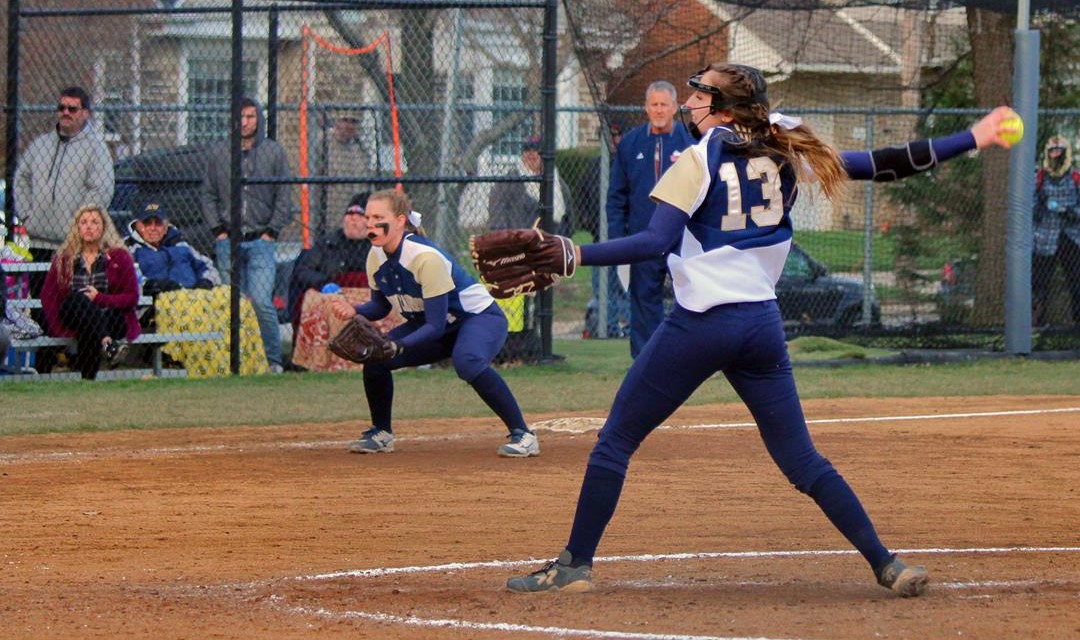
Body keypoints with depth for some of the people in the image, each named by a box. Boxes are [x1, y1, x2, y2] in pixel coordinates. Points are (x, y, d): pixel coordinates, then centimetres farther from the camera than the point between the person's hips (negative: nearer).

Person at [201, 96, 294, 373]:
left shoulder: (274, 153, 5)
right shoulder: (220, 155, 10)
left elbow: (284, 198, 5)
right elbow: (208, 195, 15)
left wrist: (271, 231, -3)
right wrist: (218, 230, 4)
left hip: (261, 240, -3)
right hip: (228, 242, 3)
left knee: (261, 301, -15)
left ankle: (272, 359, -8)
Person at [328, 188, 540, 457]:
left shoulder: (426, 258, -31)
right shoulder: (376, 258, -8)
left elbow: (436, 326, -30)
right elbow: (381, 306, 6)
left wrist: (397, 346, -41)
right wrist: (354, 311, -15)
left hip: (481, 317, -8)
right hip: (431, 324, 8)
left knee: (468, 362, -38)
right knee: (375, 358, -6)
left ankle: (522, 434, -29)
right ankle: (381, 434, 16)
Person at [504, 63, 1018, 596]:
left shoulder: (700, 160, -5)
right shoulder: (785, 153, 8)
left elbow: (656, 242, -15)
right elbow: (883, 166, 6)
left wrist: (576, 255, -17)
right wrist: (971, 140, 12)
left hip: (700, 323, -5)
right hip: (763, 325, 5)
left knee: (614, 441, 6)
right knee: (802, 459, 10)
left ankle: (575, 564, 5)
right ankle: (885, 564, 3)